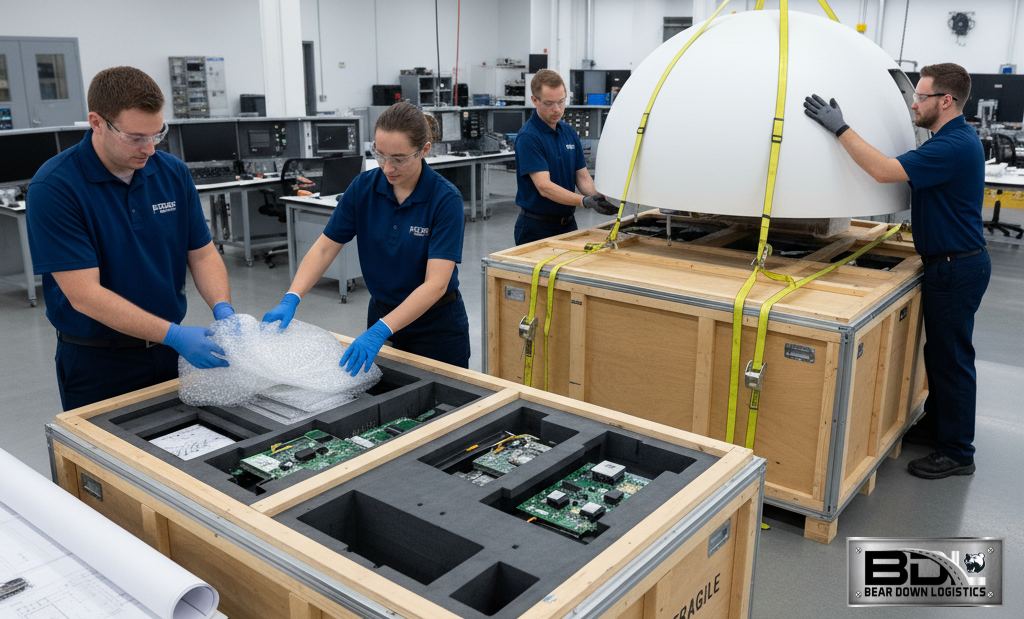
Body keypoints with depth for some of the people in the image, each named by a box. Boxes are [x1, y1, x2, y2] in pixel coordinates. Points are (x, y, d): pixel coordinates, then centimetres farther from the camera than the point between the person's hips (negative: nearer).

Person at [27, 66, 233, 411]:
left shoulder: (173, 173, -3)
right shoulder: (54, 187, -19)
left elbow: (202, 253, 2)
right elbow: (84, 295, -23)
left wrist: (222, 310, -18)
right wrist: (175, 335, -30)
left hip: (168, 351, 5)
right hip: (95, 361, -4)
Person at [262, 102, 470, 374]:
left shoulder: (445, 199, -22)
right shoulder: (363, 187, -9)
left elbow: (436, 283, -28)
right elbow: (324, 248, -5)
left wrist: (380, 332, -38)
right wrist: (290, 299, -21)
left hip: (436, 326, -4)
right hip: (381, 315, 4)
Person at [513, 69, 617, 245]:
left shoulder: (569, 132, 7)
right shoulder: (528, 137, -17)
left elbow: (582, 176, 6)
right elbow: (545, 187, -24)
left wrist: (596, 196, -15)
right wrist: (584, 201, -35)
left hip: (568, 223, 7)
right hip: (536, 227, -7)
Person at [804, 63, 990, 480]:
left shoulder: (954, 145, -23)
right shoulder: (950, 140, 11)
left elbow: (885, 171, -32)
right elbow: (903, 173, 22)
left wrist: (839, 128, -29)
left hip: (957, 267, -10)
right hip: (947, 262, 10)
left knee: (952, 356, -1)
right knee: (939, 350, 20)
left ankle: (957, 452, 11)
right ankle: (936, 425, 34)